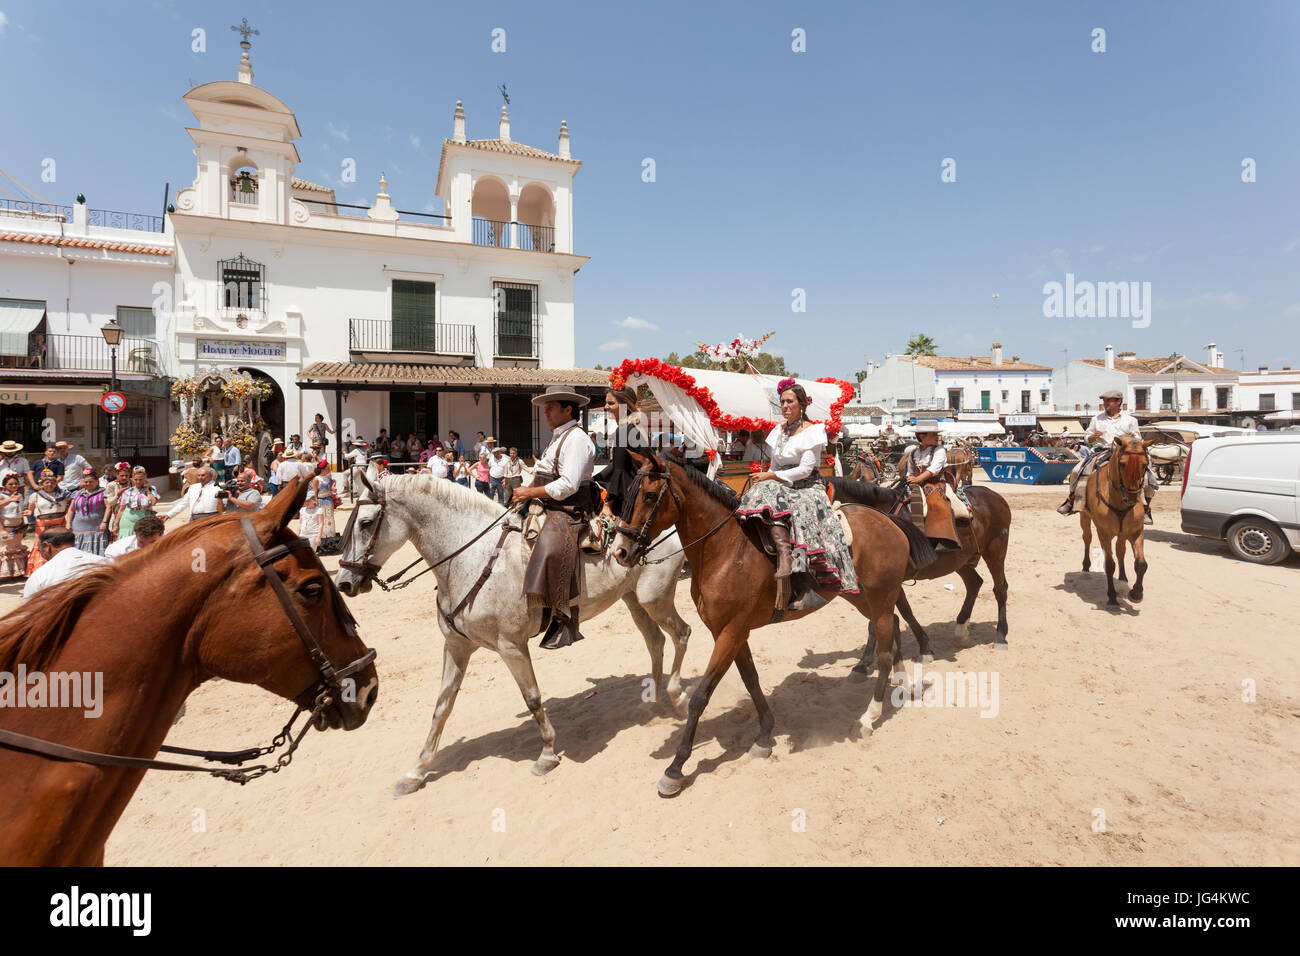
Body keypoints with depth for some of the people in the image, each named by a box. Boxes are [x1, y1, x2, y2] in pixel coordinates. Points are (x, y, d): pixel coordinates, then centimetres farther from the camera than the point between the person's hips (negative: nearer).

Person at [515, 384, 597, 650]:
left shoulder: (576, 439, -9)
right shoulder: (558, 438, 22)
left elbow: (568, 485, -19)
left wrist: (531, 493, -15)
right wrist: (526, 489, 8)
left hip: (568, 513, -11)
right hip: (547, 508, 11)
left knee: (553, 547, -34)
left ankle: (566, 621, -31)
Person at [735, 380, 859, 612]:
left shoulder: (812, 431, -1)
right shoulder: (779, 431, 16)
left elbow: (805, 470, -10)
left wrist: (771, 476, -12)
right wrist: (765, 479, -2)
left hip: (808, 487, -4)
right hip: (782, 488, 4)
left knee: (802, 515, -33)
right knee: (764, 493, -30)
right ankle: (785, 554, -47)